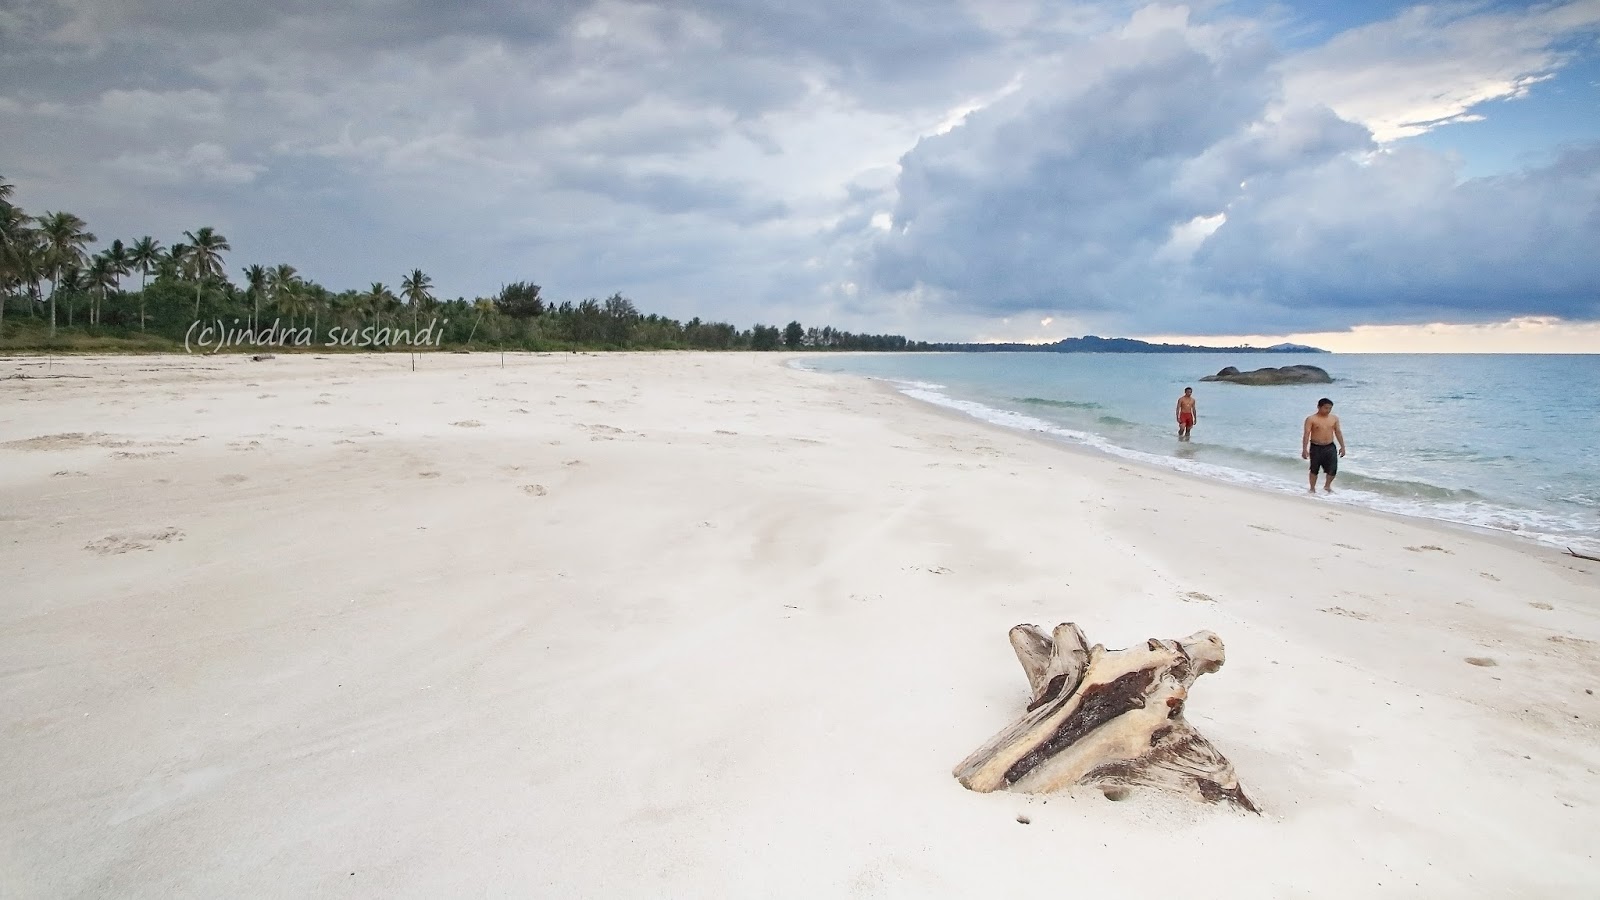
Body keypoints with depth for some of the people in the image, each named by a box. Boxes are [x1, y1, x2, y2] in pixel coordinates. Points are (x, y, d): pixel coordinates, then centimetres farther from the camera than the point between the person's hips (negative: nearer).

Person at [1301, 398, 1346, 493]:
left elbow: (1338, 432, 12)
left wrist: (1342, 446, 10)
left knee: (1333, 468, -5)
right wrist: (1304, 449, -17)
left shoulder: (1334, 418, 6)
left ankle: (1327, 485, 20)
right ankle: (1312, 488, 24)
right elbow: (1306, 434, -11)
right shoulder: (1311, 419, -8)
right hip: (1316, 448, -3)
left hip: (1330, 447, 3)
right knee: (1314, 469, 7)